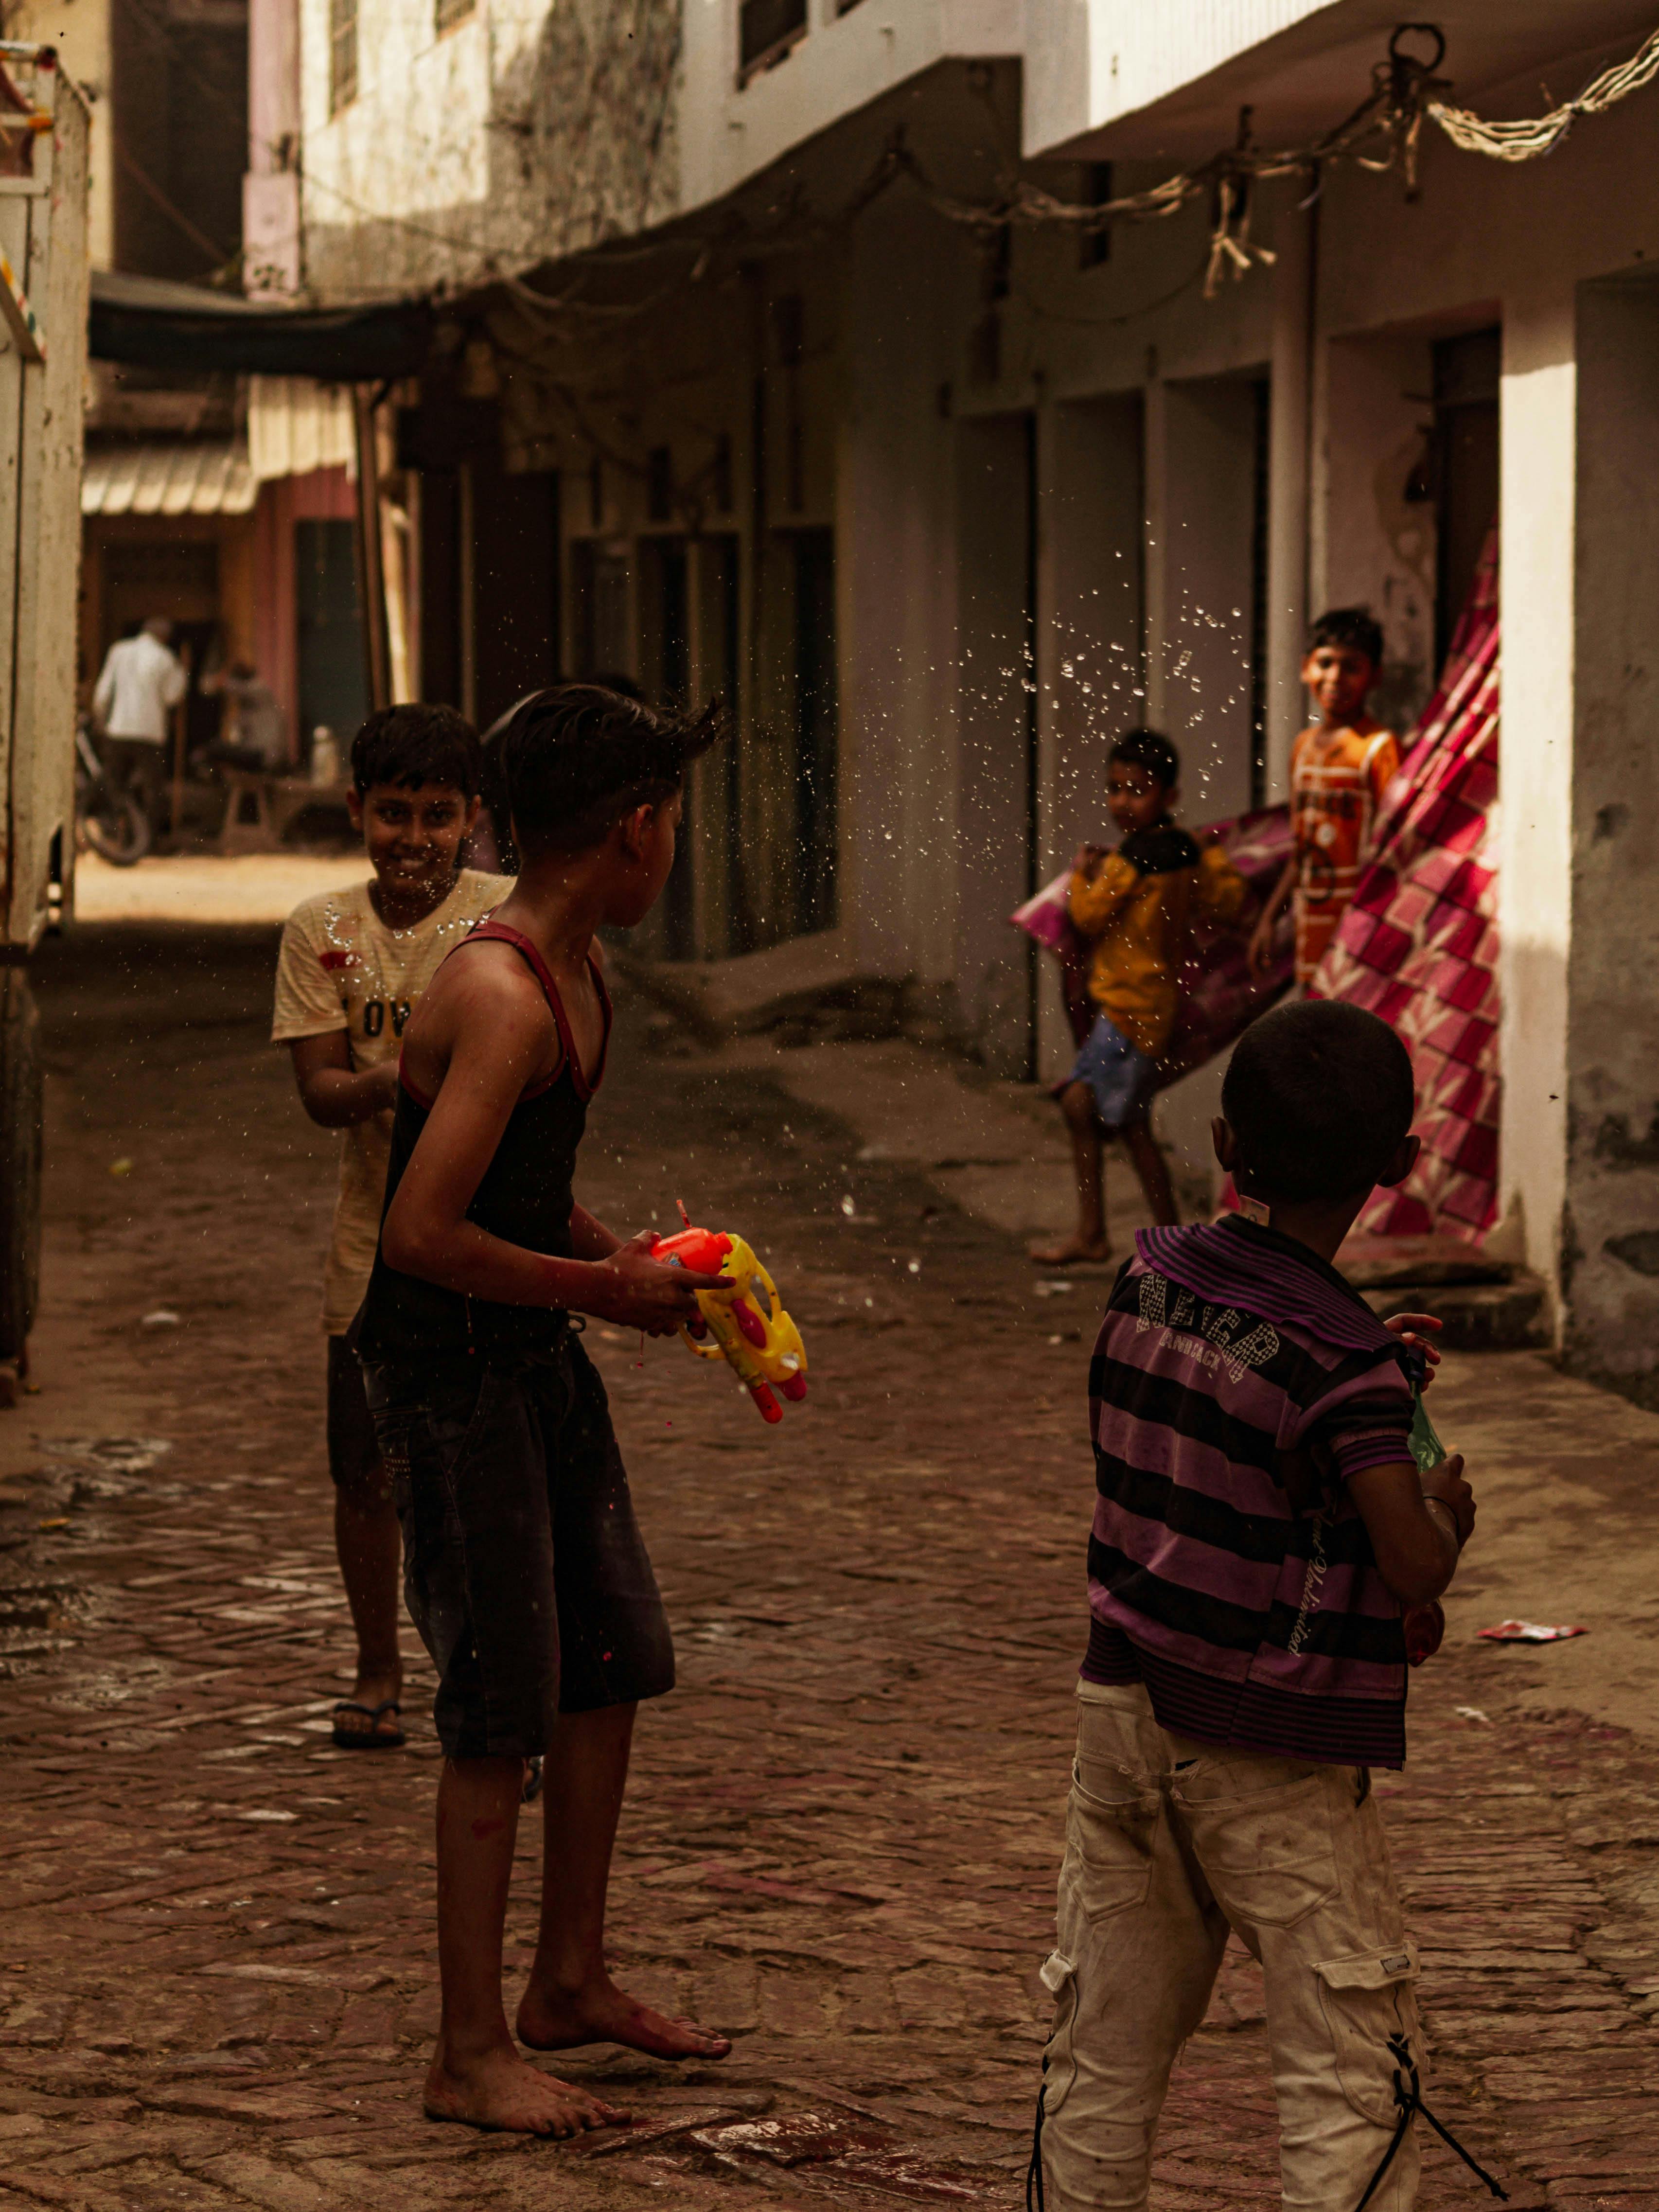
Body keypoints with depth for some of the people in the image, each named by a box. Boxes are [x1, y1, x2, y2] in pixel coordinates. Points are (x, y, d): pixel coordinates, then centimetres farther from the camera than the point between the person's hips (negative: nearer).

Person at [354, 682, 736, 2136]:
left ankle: (571, 1985, 31)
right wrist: (600, 1288, -18)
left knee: (611, 1666, 16)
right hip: (448, 1370, -10)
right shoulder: (502, 999, -24)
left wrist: (621, 1259, 5)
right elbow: (423, 1235, -29)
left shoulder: (576, 971, 8)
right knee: (502, 1713, -3)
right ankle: (471, 2054, 7)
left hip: (538, 1356, 10)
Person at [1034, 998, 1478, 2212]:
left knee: (1106, 2046, 16)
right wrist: (1449, 1508, -1)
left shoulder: (1149, 1278, 1)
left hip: (1126, 1704, 6)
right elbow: (1416, 1568, -22)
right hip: (1274, 1750, -6)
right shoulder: (1339, 1354, -18)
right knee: (1350, 2070, 0)